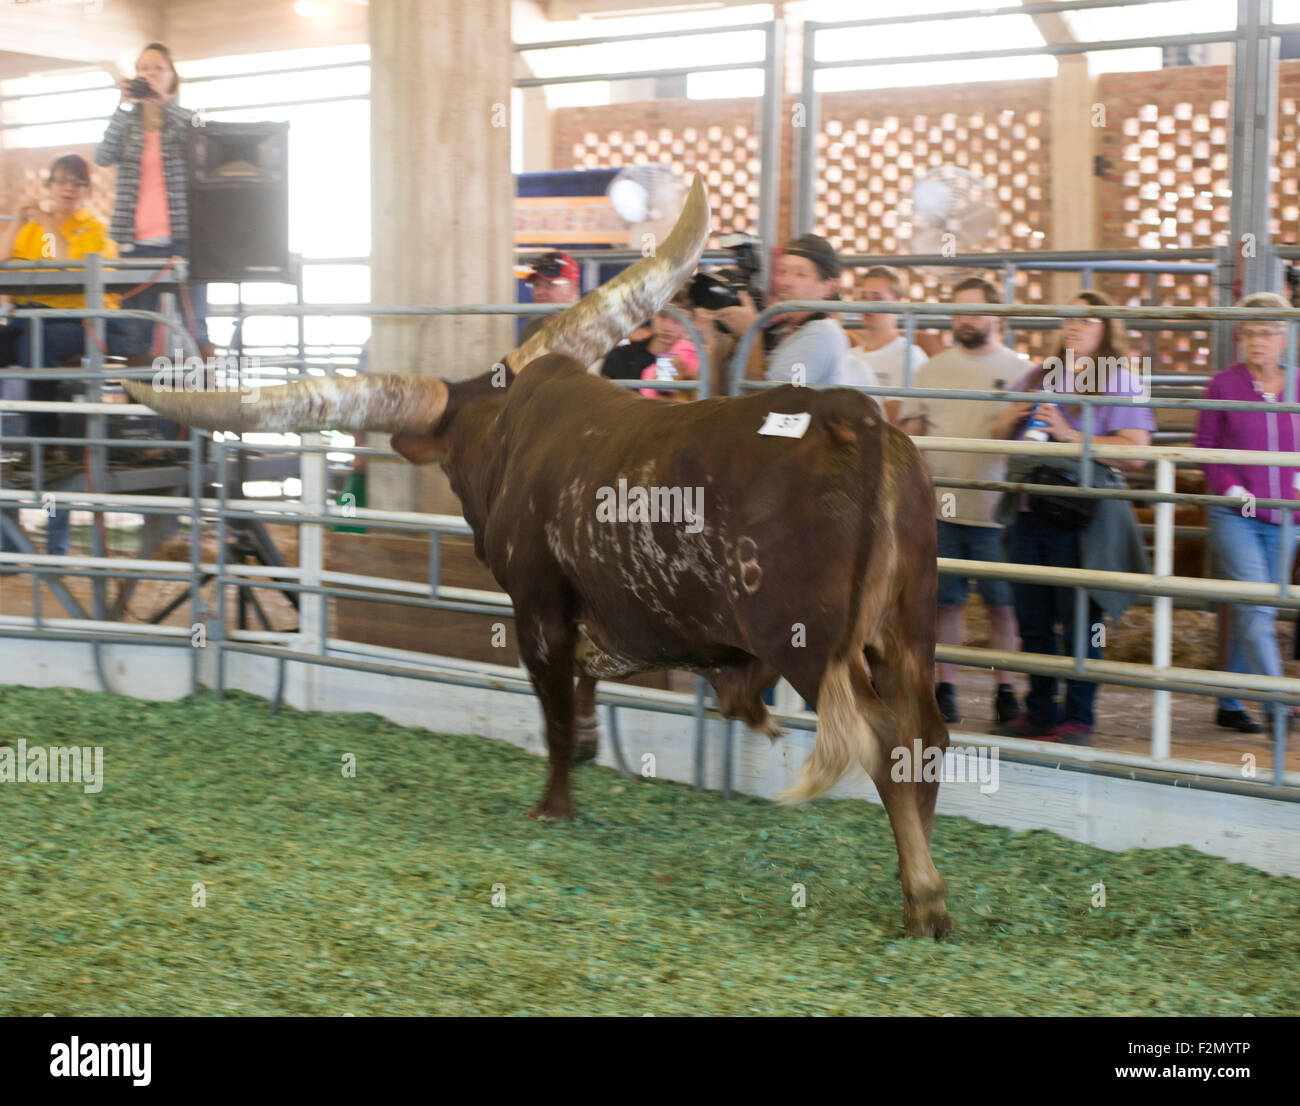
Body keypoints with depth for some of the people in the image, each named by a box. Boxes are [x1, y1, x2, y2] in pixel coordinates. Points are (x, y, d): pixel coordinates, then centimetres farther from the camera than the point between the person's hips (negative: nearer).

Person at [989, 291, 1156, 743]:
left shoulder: (1119, 380, 0)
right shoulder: (1038, 376, 18)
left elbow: (1135, 450, -13)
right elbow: (997, 434, 23)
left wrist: (1071, 435, -19)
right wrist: (1011, 419, 0)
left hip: (1080, 519, -6)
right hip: (1029, 514, 6)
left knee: (1080, 622, -2)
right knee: (1033, 621, 10)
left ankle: (1078, 719, 5)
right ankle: (1039, 713, 20)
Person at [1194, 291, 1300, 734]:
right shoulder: (1224, 384, -2)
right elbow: (1204, 447, 3)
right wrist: (1228, 486, -12)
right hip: (1232, 516, -4)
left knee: (1252, 614, 10)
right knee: (1256, 609, -15)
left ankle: (1229, 705, 22)